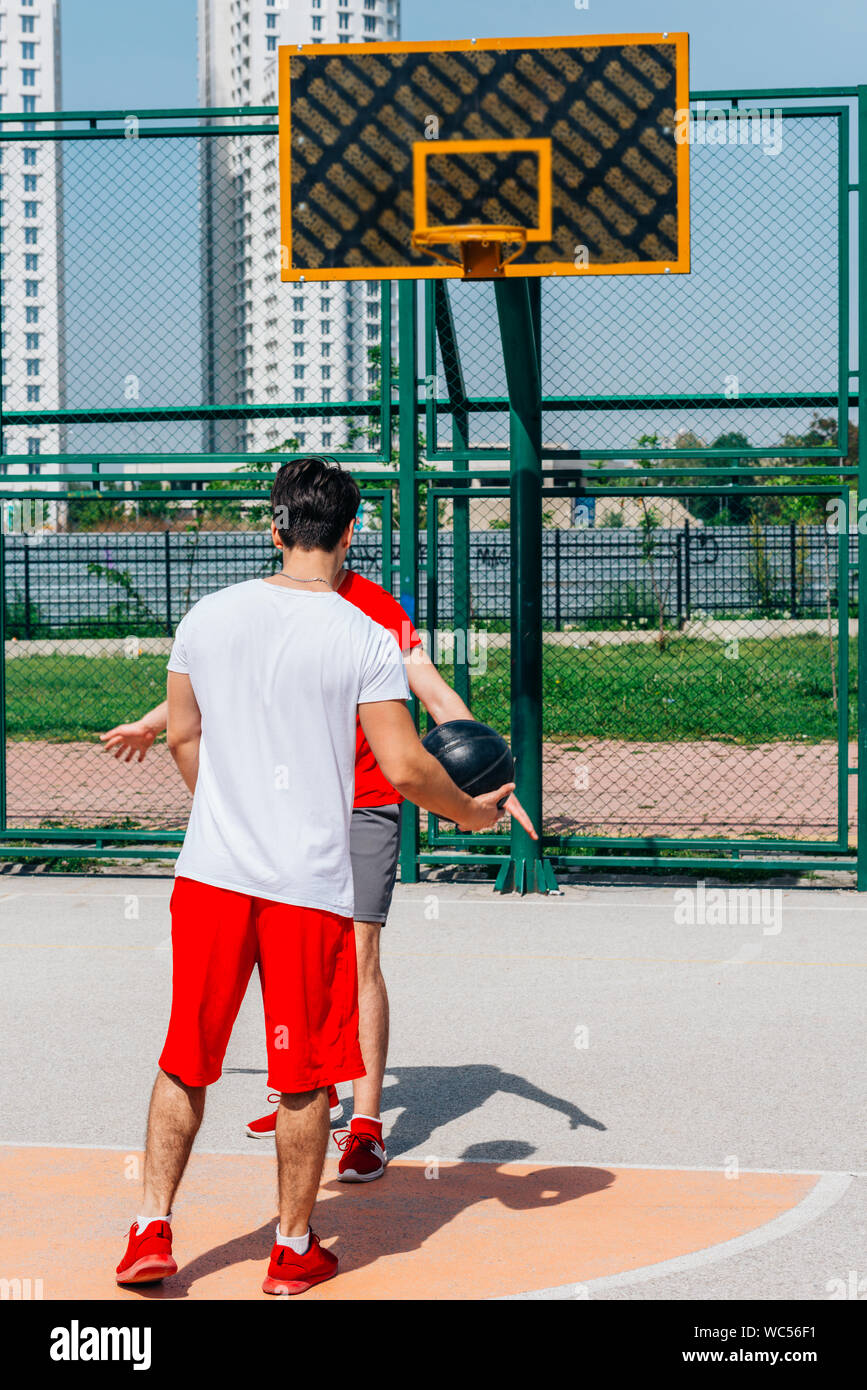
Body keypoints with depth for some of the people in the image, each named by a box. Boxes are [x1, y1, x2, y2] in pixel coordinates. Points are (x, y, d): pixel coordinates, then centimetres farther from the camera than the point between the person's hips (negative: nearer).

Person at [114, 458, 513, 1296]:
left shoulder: (208, 616, 3)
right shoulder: (365, 638, -8)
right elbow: (404, 768, -10)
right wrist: (471, 812, 10)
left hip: (210, 875, 3)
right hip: (310, 883, -3)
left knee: (186, 1062, 15)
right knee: (304, 1076, 9)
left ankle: (152, 1231, 15)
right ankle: (294, 1252, 19)